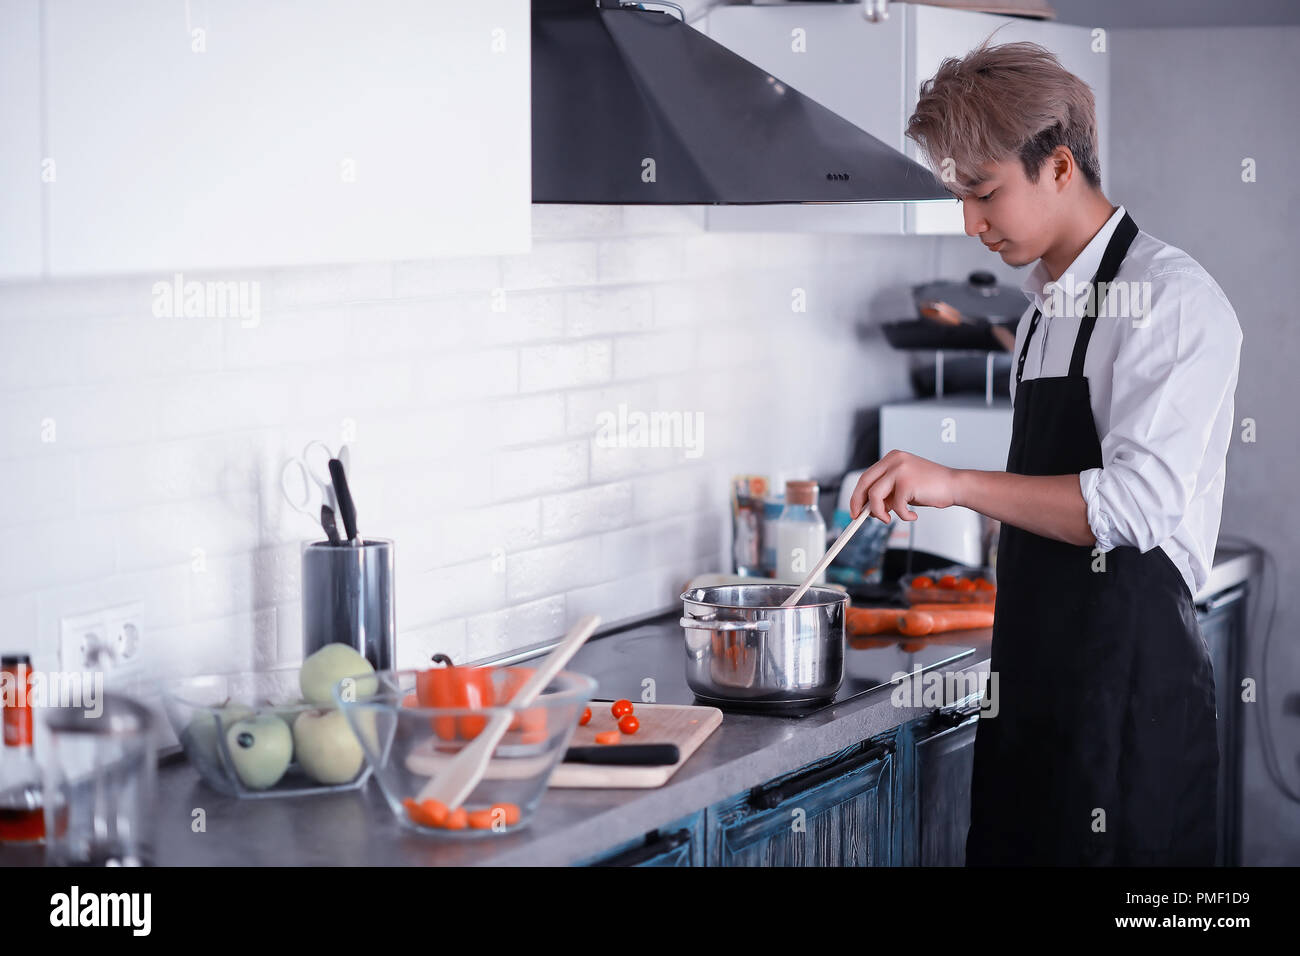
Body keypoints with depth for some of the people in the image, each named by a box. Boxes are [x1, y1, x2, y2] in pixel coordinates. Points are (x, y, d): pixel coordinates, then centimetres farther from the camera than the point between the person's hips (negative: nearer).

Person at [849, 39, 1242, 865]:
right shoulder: (1045, 306, 15)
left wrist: (957, 484, -28)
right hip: (1034, 679, 8)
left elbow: (1141, 501, -23)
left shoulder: (1171, 297, -11)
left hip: (1132, 683, -8)